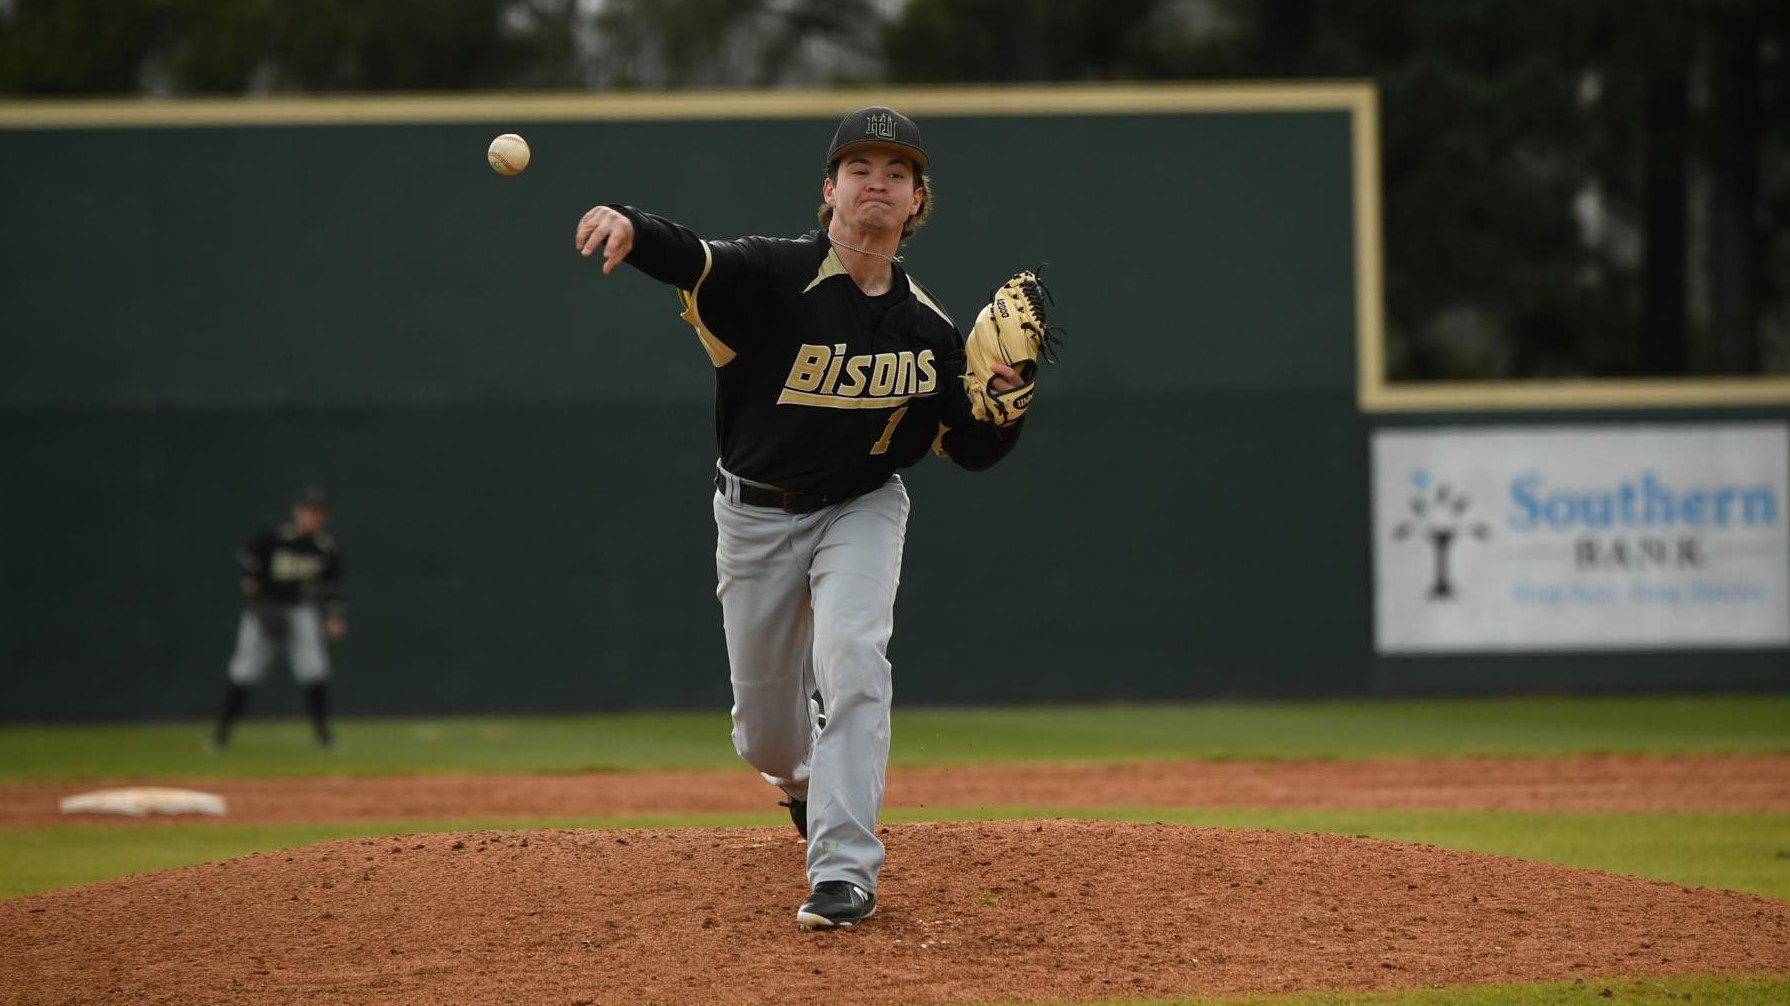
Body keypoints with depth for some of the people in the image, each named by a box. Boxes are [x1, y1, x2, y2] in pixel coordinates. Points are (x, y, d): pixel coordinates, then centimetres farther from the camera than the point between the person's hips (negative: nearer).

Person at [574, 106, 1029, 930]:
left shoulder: (927, 330, -6)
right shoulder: (774, 275, -17)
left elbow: (973, 451, 2)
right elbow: (692, 260, -38)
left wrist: (1005, 395, -20)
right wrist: (630, 226, -60)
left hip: (860, 508, 1)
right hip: (756, 514, 0)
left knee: (852, 658, -25)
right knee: (765, 726, 10)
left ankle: (845, 871, -22)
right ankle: (806, 780, 49)